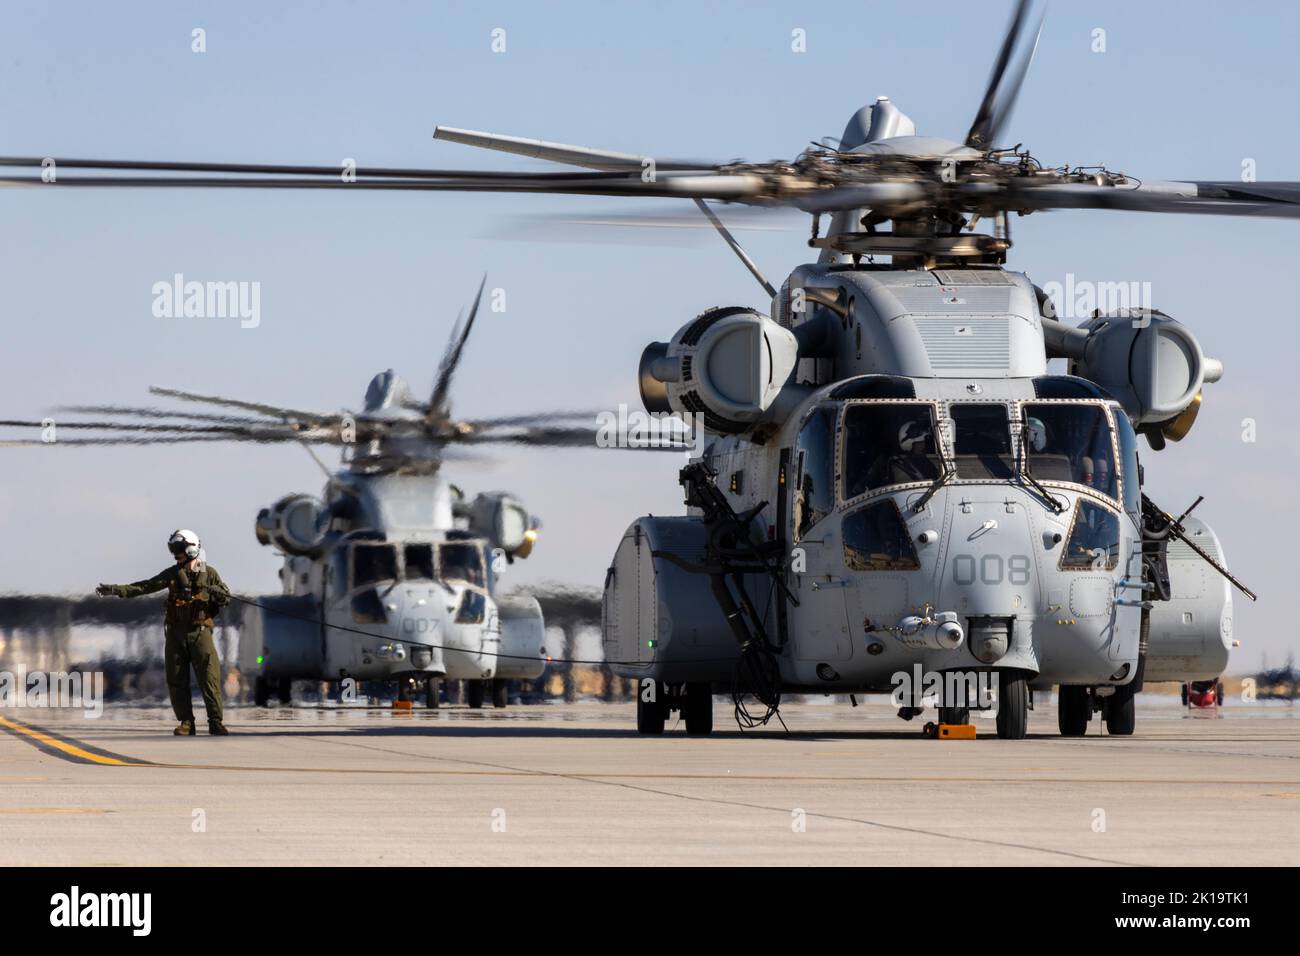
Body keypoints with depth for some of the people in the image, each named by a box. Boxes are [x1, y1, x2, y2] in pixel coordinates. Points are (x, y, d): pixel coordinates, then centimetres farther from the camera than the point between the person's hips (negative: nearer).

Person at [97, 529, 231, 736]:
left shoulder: (209, 573, 3)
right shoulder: (172, 574, 8)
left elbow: (226, 598, 5)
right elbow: (144, 587, 4)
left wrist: (218, 593, -19)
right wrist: (115, 590, -4)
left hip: (200, 632, -3)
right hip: (176, 633, 3)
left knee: (209, 677, -11)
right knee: (176, 680, 0)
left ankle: (215, 722, -7)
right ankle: (186, 723, 6)